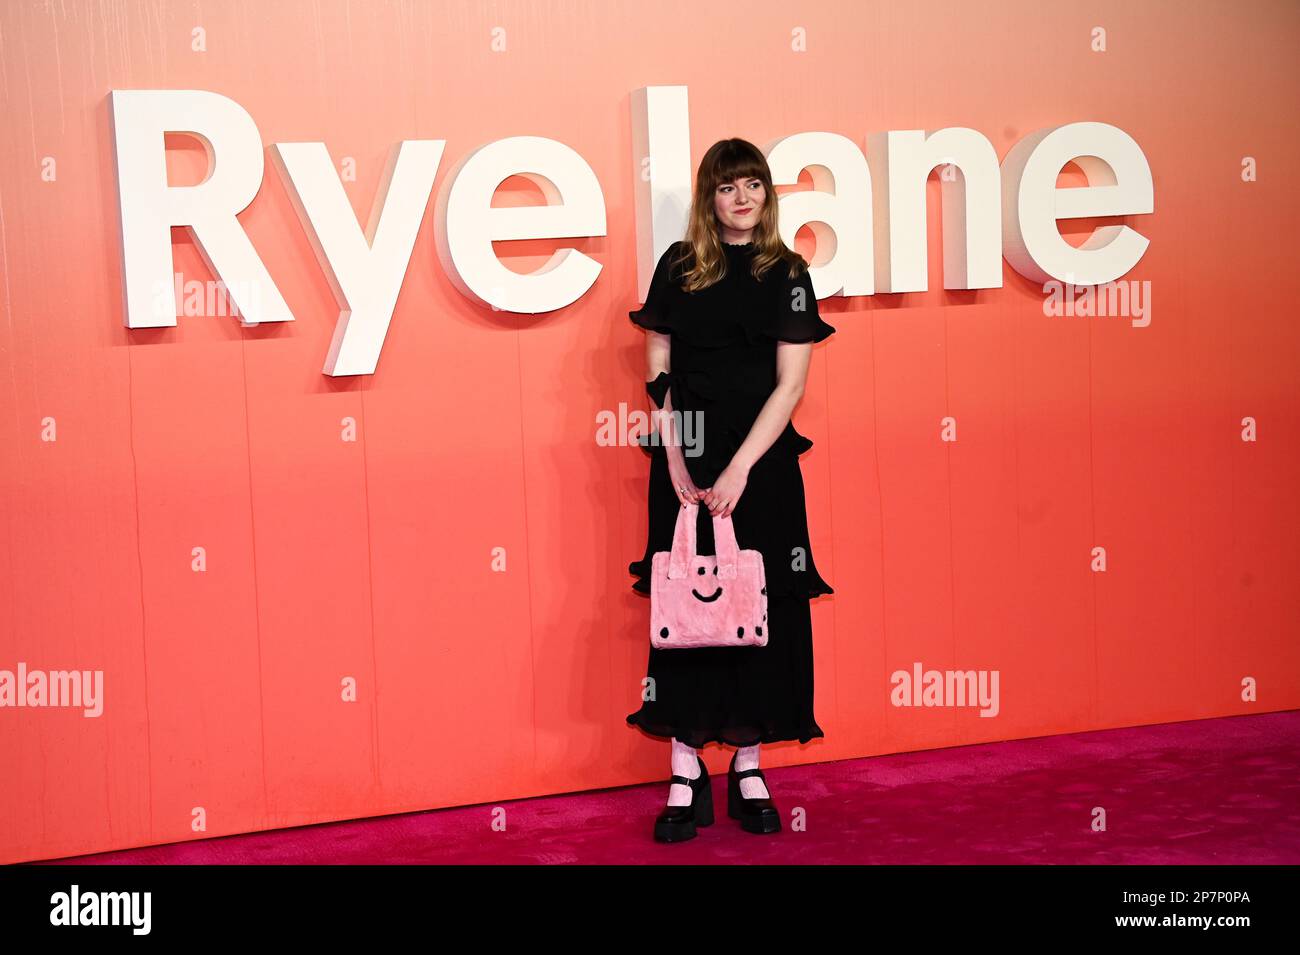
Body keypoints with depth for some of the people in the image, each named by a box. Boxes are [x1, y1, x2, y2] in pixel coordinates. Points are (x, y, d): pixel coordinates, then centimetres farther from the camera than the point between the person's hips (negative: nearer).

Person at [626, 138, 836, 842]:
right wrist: (674, 456, -8)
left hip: (761, 461, 0)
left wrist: (739, 468, -14)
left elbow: (790, 384, -5)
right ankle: (686, 774, 5)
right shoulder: (678, 267, 4)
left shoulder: (787, 275, 1)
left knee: (761, 604, 2)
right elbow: (658, 372, 4)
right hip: (685, 458, 0)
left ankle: (749, 768, 12)